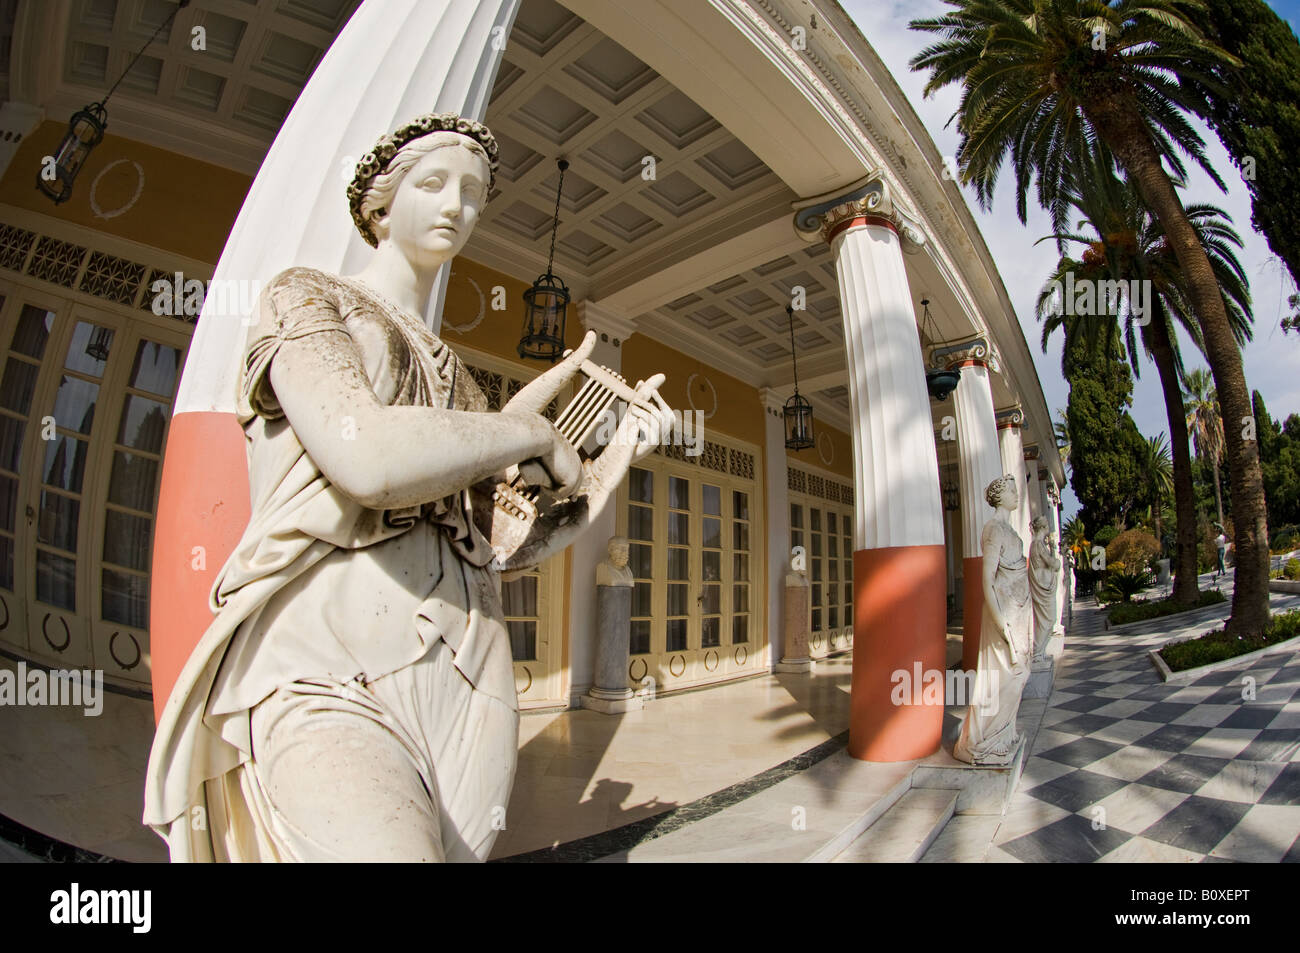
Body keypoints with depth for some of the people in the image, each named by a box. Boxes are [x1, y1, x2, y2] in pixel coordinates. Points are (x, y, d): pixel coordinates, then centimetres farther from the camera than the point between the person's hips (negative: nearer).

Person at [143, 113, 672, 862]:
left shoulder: (449, 373, 23)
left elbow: (505, 547, 15)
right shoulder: (305, 298, 7)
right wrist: (536, 433, -2)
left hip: (465, 684, 6)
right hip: (327, 683, -6)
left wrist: (619, 458, 9)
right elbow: (370, 461, -16)